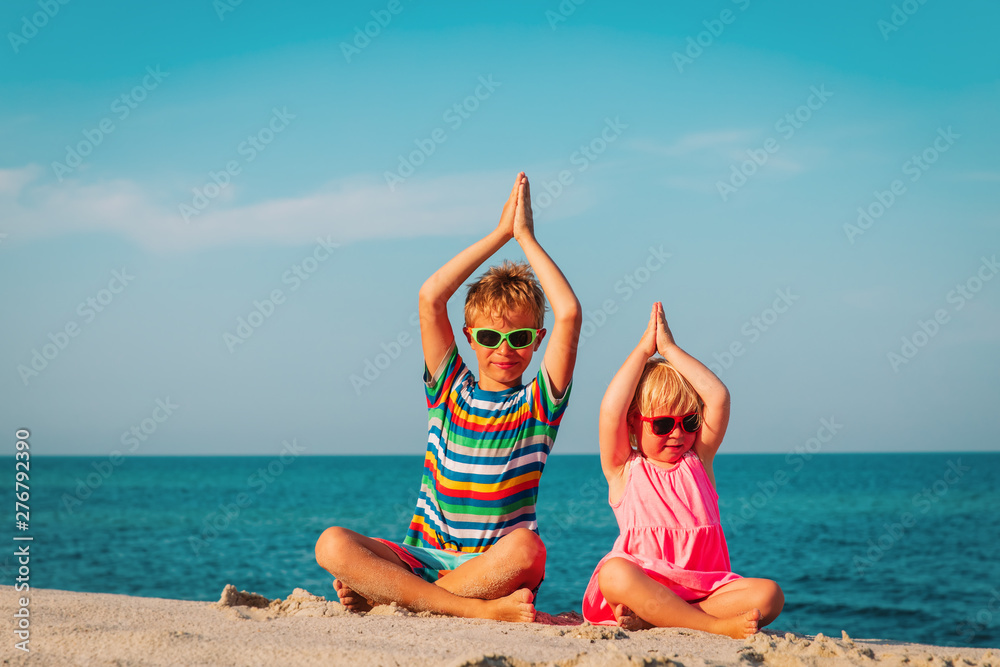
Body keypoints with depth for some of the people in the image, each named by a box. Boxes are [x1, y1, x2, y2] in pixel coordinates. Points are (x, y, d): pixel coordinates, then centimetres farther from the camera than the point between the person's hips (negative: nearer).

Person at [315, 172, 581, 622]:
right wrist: (499, 235, 2)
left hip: (492, 568, -2)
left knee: (525, 549, -38)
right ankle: (476, 609, -33)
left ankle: (378, 592, -24)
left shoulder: (538, 405, 5)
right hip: (421, 559, 2)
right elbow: (430, 297, 0)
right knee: (332, 544, -24)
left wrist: (526, 237, 0)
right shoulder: (450, 393, 10)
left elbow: (569, 313, -8)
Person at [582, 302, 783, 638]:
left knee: (768, 595, -24)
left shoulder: (697, 462, 17)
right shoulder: (624, 471, 10)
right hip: (642, 583, -3)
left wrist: (669, 348, 7)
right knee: (613, 573, -37)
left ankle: (650, 618, -32)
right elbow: (611, 410, -7)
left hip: (704, 590, 3)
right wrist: (644, 349, 2)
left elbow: (718, 398, 5)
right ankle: (716, 625, -40)